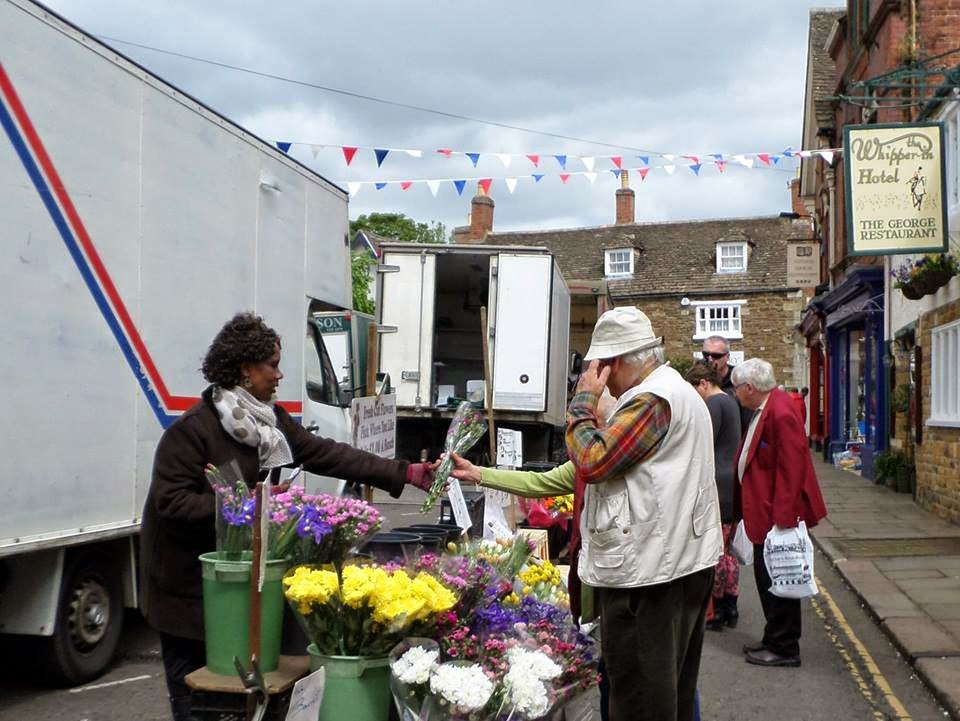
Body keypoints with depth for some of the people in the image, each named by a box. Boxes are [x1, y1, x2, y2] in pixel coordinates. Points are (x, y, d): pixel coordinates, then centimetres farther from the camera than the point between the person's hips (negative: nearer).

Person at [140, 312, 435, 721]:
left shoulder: (270, 421, 5)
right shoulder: (193, 429, -19)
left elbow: (326, 454, 1)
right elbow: (170, 499, -21)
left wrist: (408, 474, -3)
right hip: (186, 577, -7)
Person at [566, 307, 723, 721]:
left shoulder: (652, 400, -17)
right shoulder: (680, 391, 18)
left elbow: (591, 461, -22)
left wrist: (583, 400, -11)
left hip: (649, 573, -11)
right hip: (687, 562, 11)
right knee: (675, 687, 20)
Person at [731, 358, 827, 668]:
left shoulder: (780, 412, -21)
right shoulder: (764, 409, 11)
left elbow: (791, 468, -24)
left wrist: (783, 517, -25)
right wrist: (743, 508, 19)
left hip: (778, 514, -10)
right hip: (765, 513, 10)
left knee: (776, 581, 0)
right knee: (769, 580, 17)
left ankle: (784, 649, 11)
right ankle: (775, 641, 29)